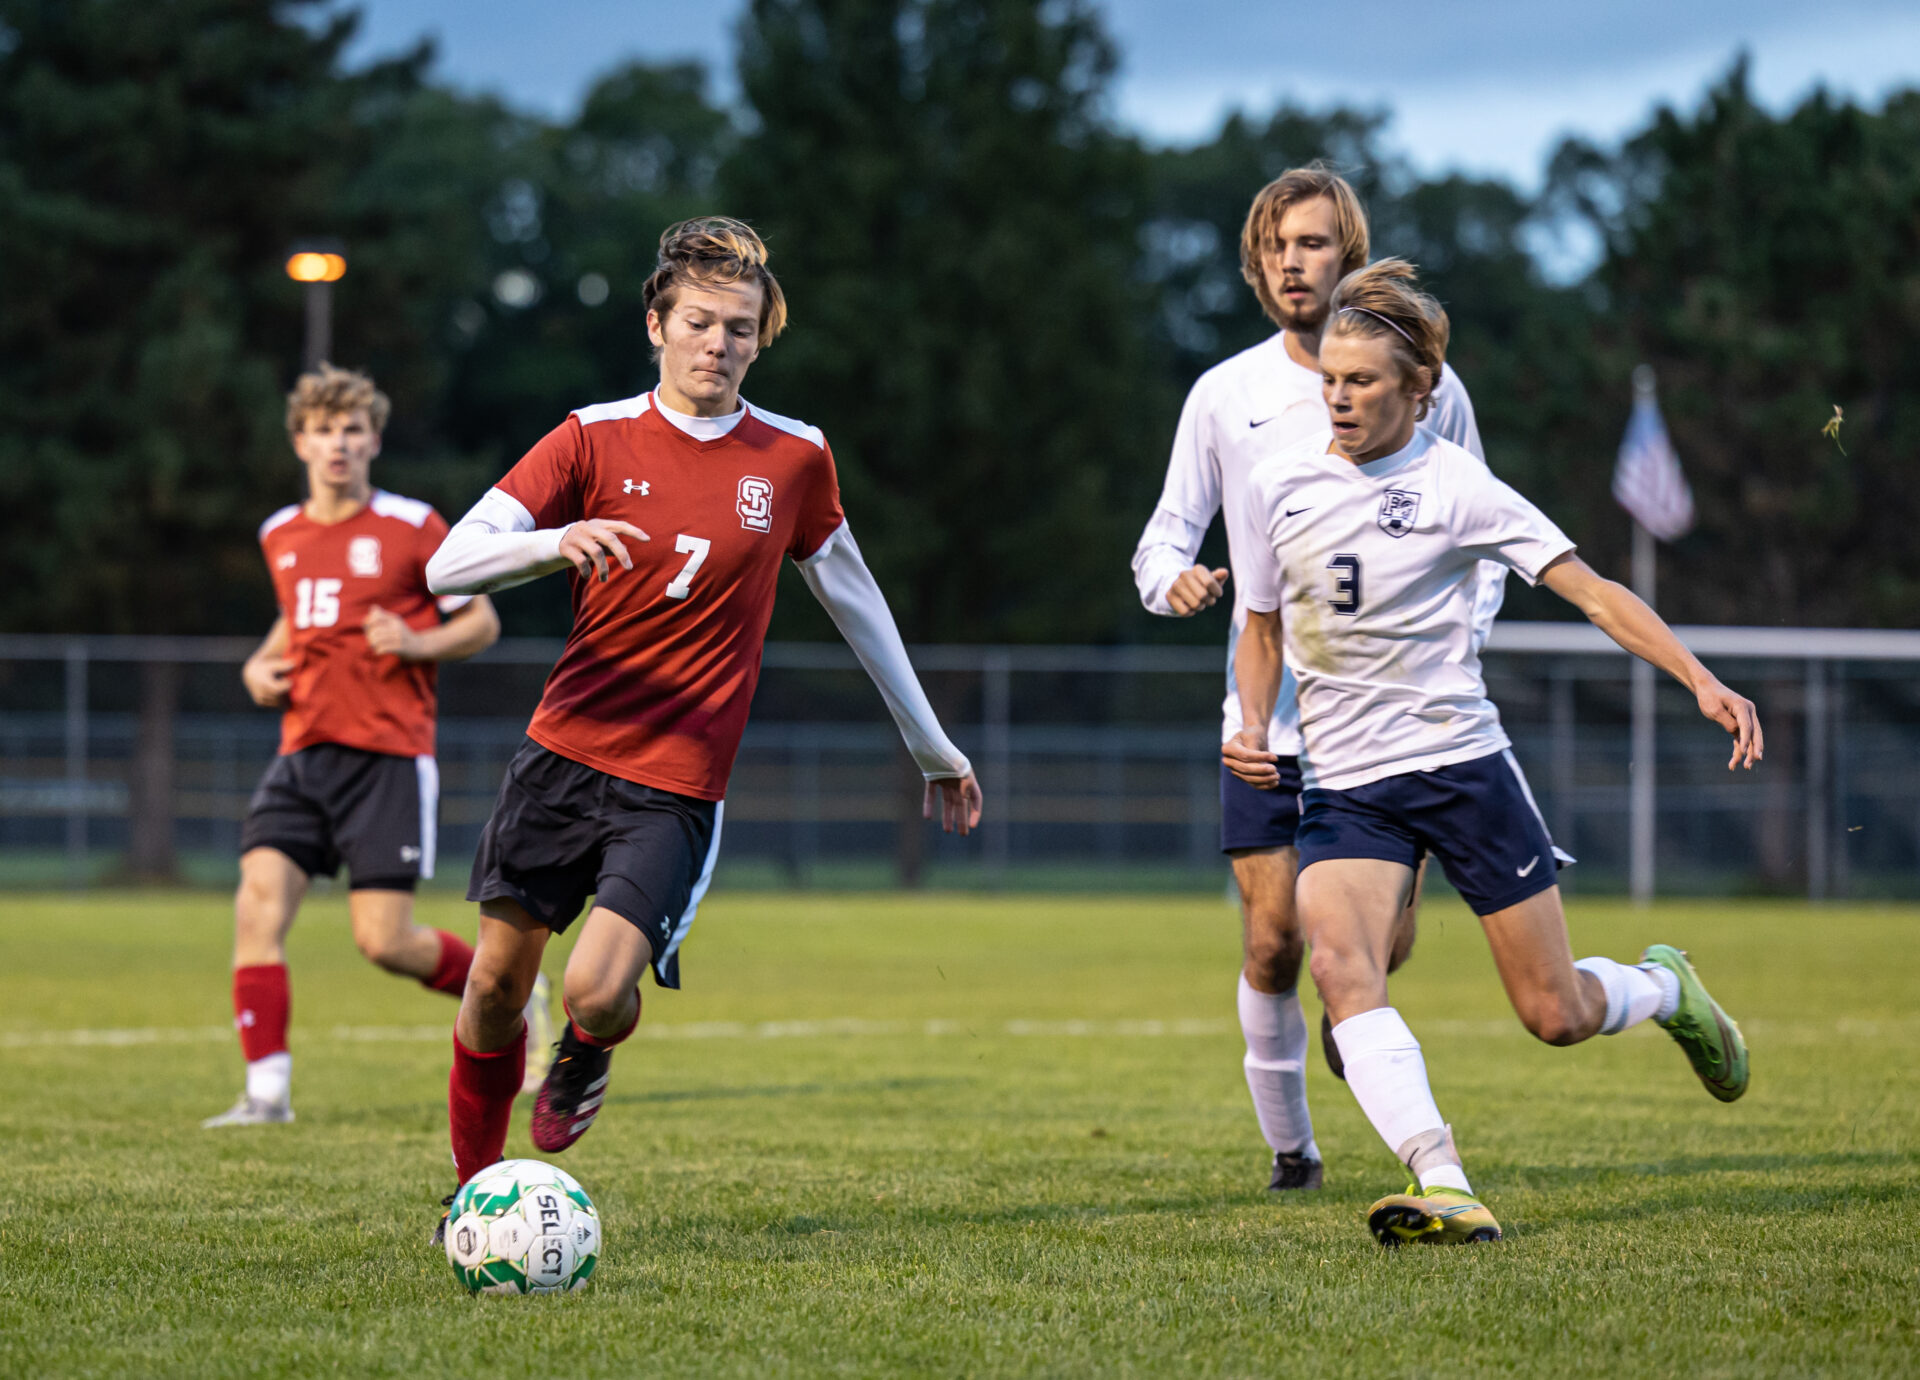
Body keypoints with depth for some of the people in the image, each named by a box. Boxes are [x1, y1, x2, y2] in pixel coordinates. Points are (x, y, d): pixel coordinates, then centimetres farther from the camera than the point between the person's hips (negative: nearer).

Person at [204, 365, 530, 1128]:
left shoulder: (412, 526, -4)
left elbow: (481, 622, 2)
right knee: (258, 903, -14)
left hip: (388, 755, -5)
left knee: (384, 941, -8)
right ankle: (267, 1088, -11)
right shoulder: (280, 535, 12)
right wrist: (262, 664, 11)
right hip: (304, 754, 5)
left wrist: (416, 644, -17)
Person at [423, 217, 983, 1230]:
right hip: (562, 755, 1)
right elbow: (447, 567, -8)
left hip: (676, 791, -1)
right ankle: (474, 1186, 27)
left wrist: (929, 743, 22)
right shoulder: (594, 440, -1)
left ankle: (585, 1059, 20)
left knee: (597, 994, -17)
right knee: (497, 983, 3)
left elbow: (850, 594, 17)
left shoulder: (794, 459, 2)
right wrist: (553, 542, -29)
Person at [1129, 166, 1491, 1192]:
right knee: (1272, 941, -6)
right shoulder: (1224, 395, 3)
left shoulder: (1425, 386, 2)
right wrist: (1172, 578, -17)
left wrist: (1458, 636, -6)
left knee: (1382, 941, -4)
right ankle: (1288, 1145, 13)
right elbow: (1168, 530, 7)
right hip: (1268, 712, 0)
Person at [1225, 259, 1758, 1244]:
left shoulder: (1456, 487, -7)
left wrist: (1701, 681, -18)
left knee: (1558, 1016, 1)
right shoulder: (1277, 487, 4)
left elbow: (1589, 589, -8)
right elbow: (1263, 628, 18)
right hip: (1341, 785, 2)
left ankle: (1664, 988, 38)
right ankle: (1444, 1192, -36)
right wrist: (1254, 730, -1)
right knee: (1339, 963, -27)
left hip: (1459, 761, -2)